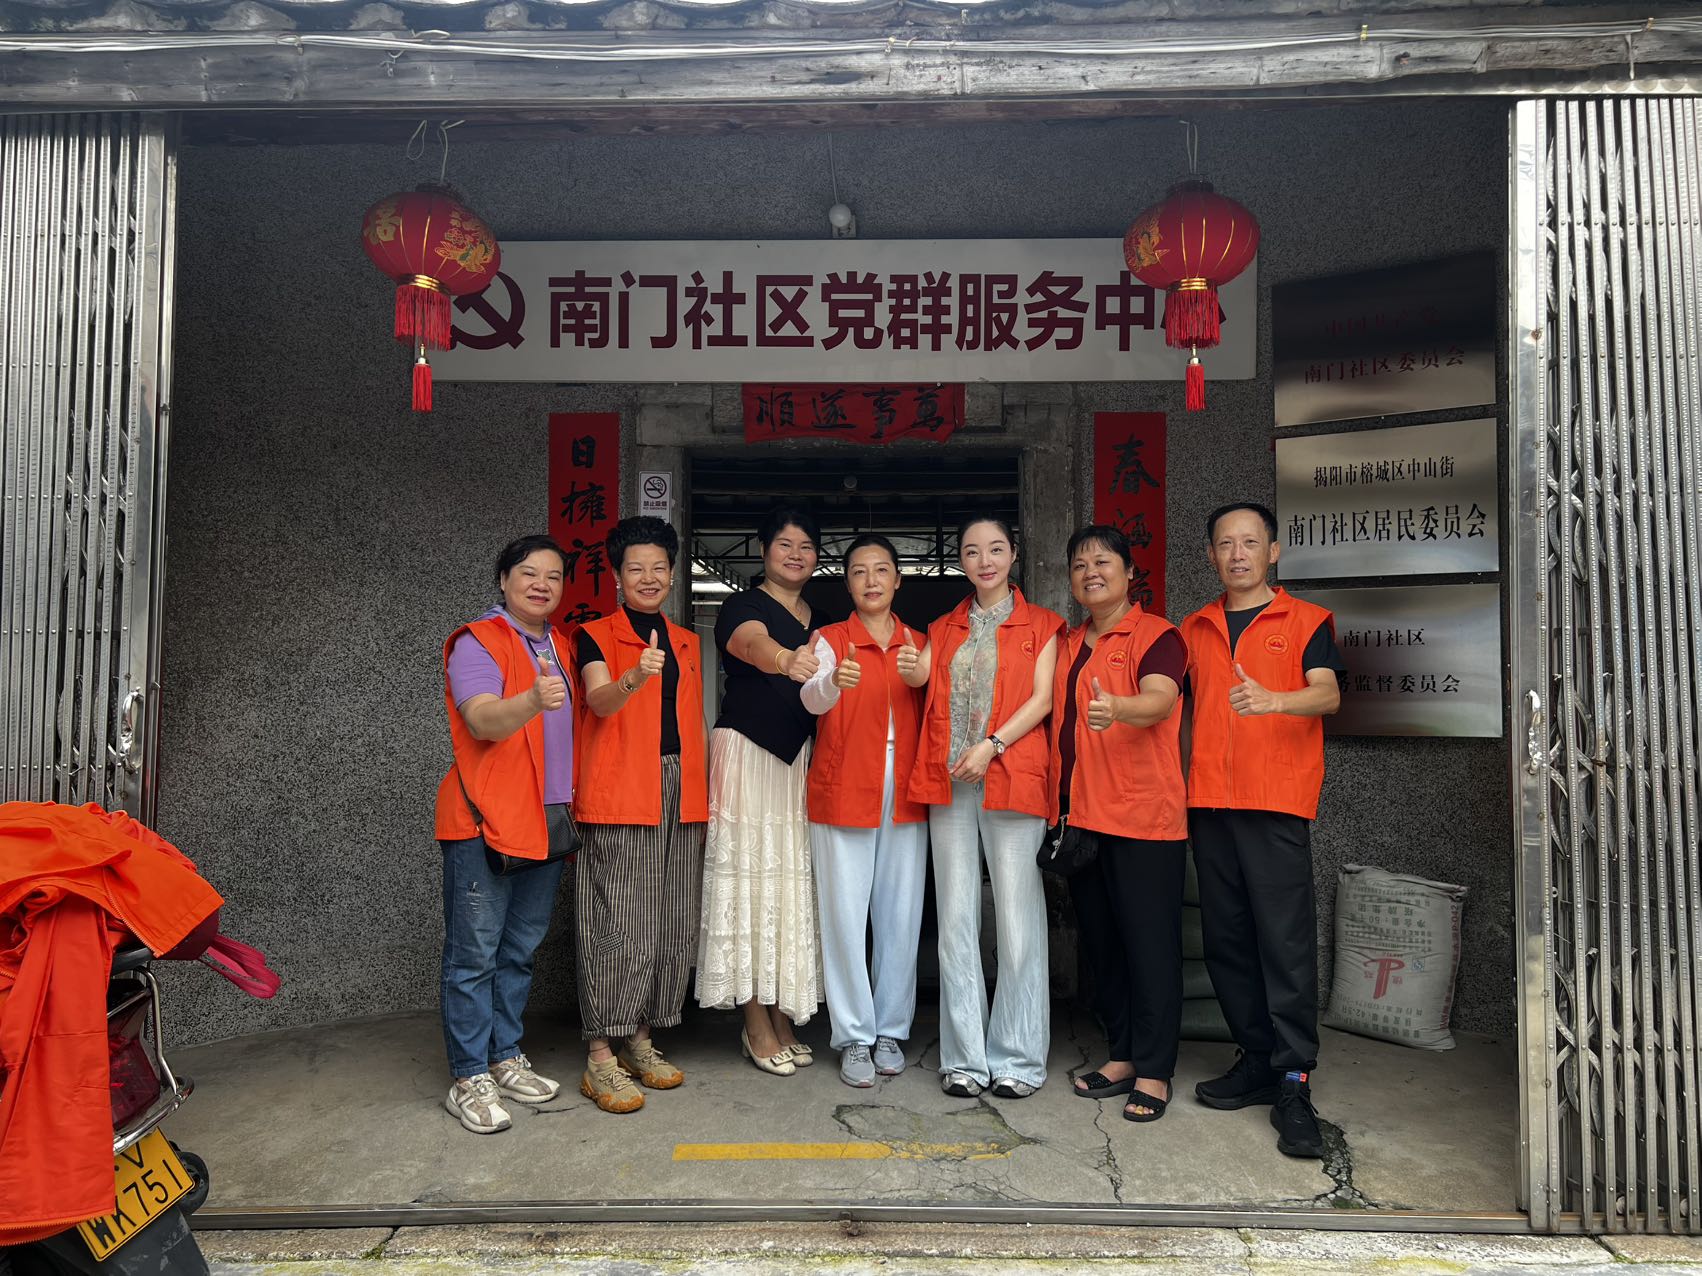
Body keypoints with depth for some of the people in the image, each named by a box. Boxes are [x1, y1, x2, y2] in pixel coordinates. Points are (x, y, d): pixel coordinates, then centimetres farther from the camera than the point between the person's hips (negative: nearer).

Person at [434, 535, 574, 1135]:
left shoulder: (560, 648, 16)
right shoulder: (477, 642, -7)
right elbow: (482, 720, -22)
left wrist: (569, 809, 13)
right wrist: (534, 700, -42)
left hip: (548, 822, 7)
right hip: (485, 821, -7)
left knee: (520, 952, 14)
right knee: (475, 955, -2)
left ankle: (505, 1060, 25)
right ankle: (468, 1080, 7)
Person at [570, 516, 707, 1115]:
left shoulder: (687, 644, 17)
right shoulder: (595, 636, 0)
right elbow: (599, 701, -19)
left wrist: (705, 793, 13)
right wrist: (635, 677, -39)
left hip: (681, 799, 6)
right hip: (618, 801, -6)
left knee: (672, 926, 9)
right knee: (617, 925, -6)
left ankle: (641, 1041, 22)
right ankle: (601, 1059, 3)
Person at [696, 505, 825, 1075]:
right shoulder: (742, 606, -4)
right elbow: (755, 644, -28)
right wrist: (787, 660, -49)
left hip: (804, 762, 6)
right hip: (747, 755, -5)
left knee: (795, 883, 6)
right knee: (751, 878, -5)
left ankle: (784, 1017, 17)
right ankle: (757, 1025, 6)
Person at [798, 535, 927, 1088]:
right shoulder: (829, 639, 1)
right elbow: (811, 699, -19)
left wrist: (922, 677, -1)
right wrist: (833, 682, -40)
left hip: (904, 795, 3)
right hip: (843, 793, -3)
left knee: (901, 915, 6)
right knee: (846, 914, -1)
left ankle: (891, 1031, 21)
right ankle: (855, 1037, 12)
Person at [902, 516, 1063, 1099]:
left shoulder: (1040, 625, 9)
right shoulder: (943, 629, 19)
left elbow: (1042, 698, -2)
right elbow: (932, 694, 10)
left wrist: (991, 745, -14)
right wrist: (914, 672, -13)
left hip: (1011, 779, -3)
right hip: (948, 783, 3)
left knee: (1017, 918, -3)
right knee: (956, 918, 4)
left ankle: (1017, 1058, 9)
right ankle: (964, 1057, 13)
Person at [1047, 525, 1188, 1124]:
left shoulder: (1157, 635, -4)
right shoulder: (1067, 644, 16)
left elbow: (1158, 699, -23)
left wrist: (1117, 708, -45)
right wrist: (1058, 806, 14)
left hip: (1144, 817, -7)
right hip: (1080, 816, 7)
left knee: (1150, 942, -1)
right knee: (1099, 940, 12)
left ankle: (1154, 1070, 10)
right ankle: (1122, 1054, 25)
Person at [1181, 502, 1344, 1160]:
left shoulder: (1307, 621, 4)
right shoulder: (1193, 630, 16)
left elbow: (1327, 694, -12)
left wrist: (1272, 699, -32)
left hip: (1277, 802, -4)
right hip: (1208, 802, 5)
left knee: (1285, 939, -8)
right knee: (1225, 939, 8)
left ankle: (1293, 1083, -1)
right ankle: (1257, 1059, 21)